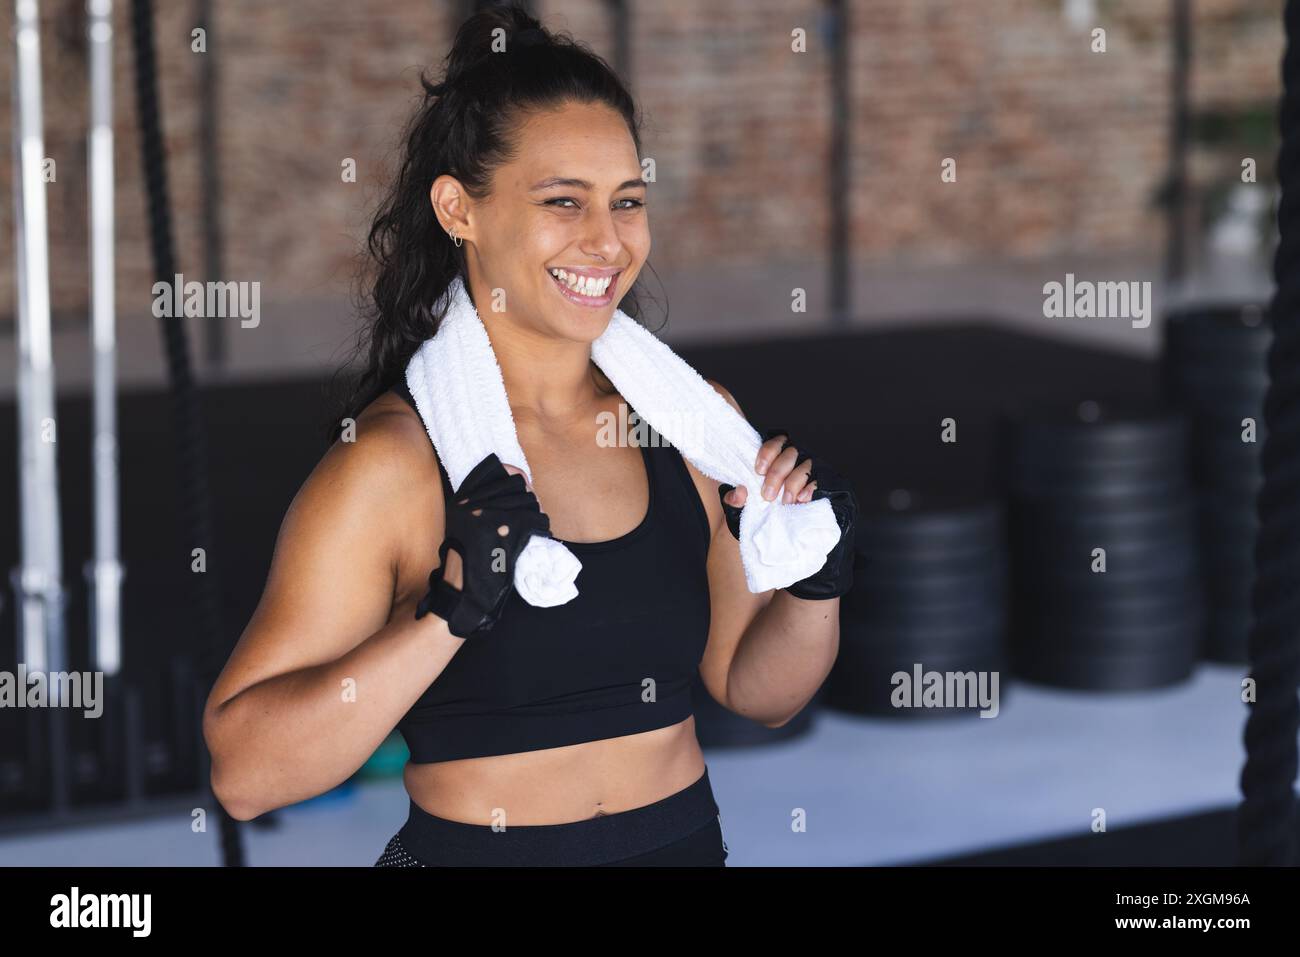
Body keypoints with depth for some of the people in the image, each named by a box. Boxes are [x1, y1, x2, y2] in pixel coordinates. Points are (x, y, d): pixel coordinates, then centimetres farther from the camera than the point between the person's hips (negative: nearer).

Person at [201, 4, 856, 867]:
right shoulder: (389, 465, -18)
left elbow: (752, 689, 8)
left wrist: (815, 579, -9)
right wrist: (448, 617, -31)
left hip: (687, 837, 5)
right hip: (475, 849, -4)